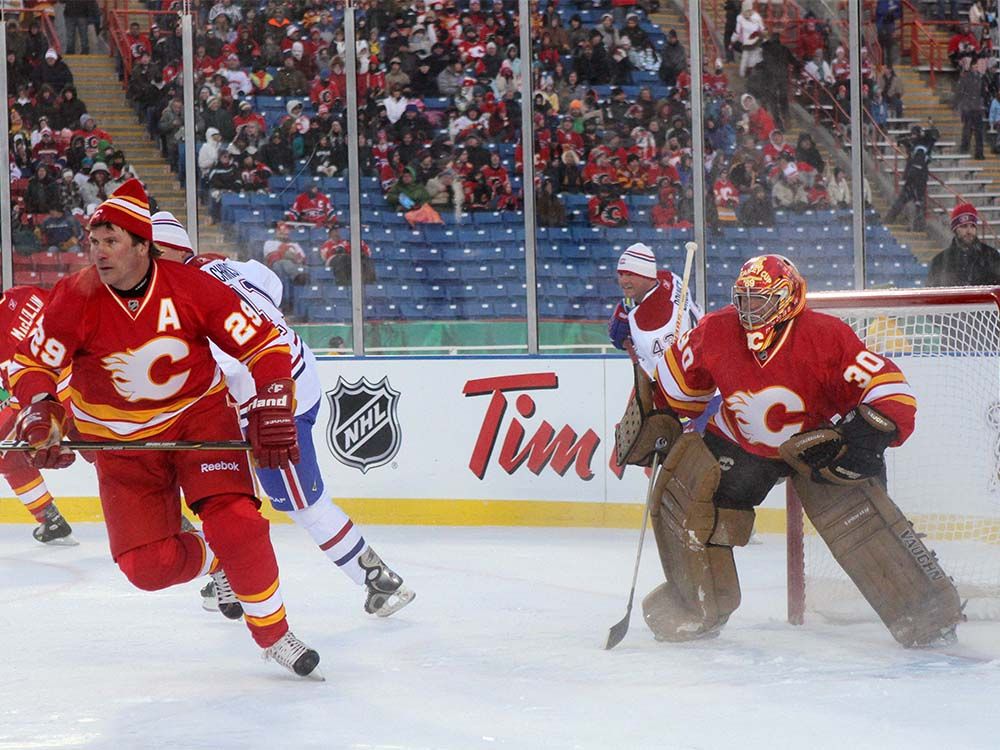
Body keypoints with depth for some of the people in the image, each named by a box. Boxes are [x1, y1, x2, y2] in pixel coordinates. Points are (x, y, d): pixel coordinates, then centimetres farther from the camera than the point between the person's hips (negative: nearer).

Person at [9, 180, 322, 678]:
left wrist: (272, 411, -20)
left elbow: (265, 345, -11)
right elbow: (30, 363, -5)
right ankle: (212, 561, 26)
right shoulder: (75, 298, -15)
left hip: (199, 415, -1)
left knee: (235, 523, -22)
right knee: (148, 567, -9)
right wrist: (40, 416, -23)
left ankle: (274, 635, -3)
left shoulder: (192, 288, -17)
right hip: (120, 440, 1)